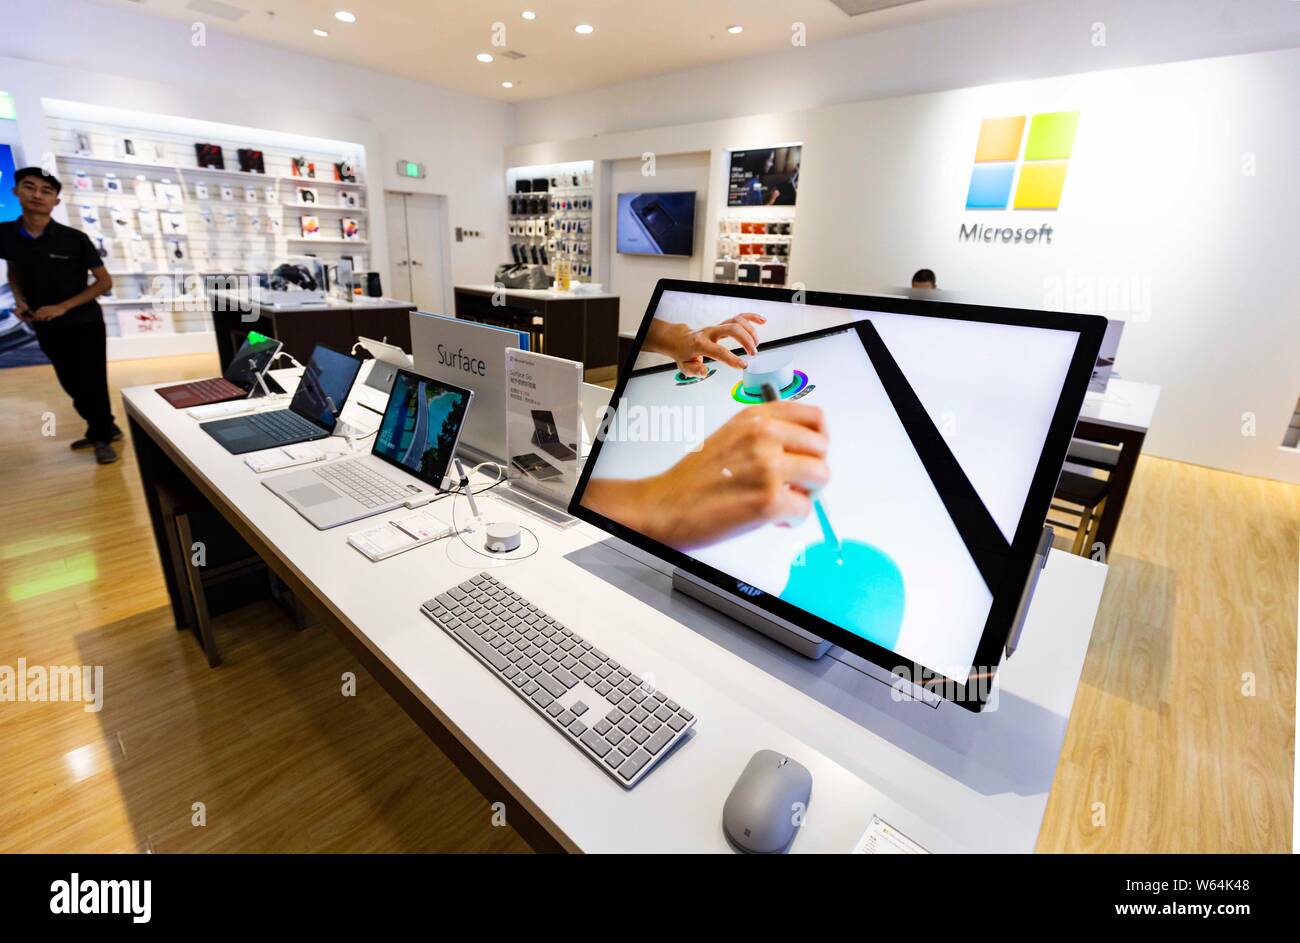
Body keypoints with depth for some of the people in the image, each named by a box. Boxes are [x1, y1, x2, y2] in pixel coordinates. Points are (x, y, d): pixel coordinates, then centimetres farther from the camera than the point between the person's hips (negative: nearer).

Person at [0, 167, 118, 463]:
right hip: (46, 329, 4)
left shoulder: (75, 239, -11)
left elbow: (104, 282, -8)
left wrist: (62, 307, -15)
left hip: (85, 324, -4)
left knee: (93, 384, -1)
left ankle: (102, 437, 16)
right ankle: (104, 428, 30)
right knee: (72, 385, 13)